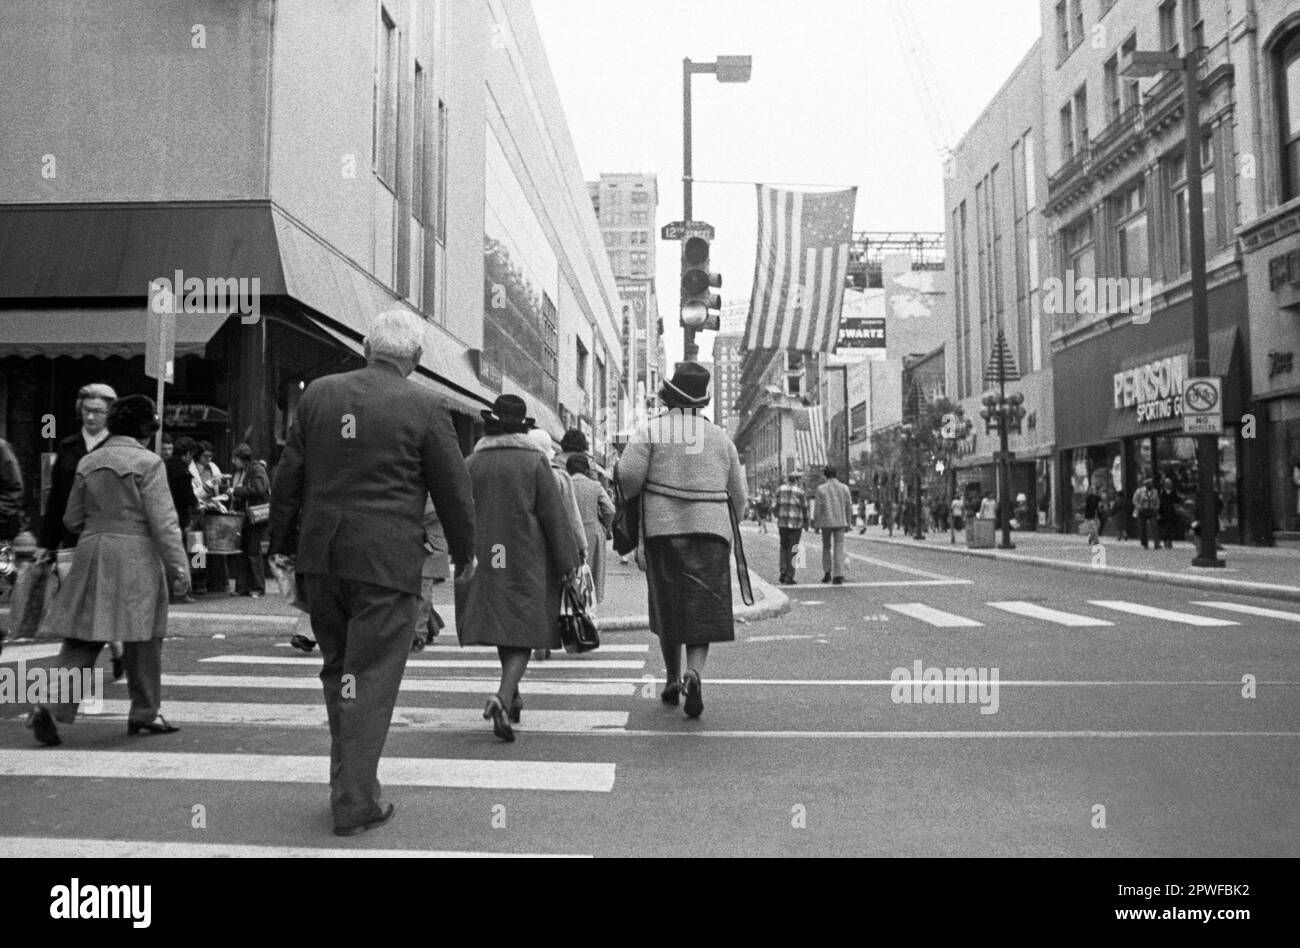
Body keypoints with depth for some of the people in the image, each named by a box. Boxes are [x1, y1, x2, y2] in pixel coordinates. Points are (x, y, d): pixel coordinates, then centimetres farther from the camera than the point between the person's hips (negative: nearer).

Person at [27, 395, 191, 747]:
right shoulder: (147, 462, -9)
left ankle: (51, 705, -5)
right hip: (135, 557, -5)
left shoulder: (88, 462, 8)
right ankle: (145, 714, 18)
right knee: (143, 638, 7)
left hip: (91, 555, 5)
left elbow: (72, 519, 14)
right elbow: (163, 522, -13)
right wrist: (178, 566, -10)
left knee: (83, 639, 10)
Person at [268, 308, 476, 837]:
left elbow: (287, 476, 10)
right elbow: (453, 488, -1)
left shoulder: (318, 394, 6)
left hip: (320, 556, 5)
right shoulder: (423, 407, -7)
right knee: (370, 679, 2)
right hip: (386, 560, -5)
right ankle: (355, 803, 9)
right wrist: (464, 554, 12)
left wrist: (282, 544, 20)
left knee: (337, 669, 19)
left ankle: (347, 779, 30)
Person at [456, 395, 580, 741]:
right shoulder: (535, 462, -5)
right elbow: (555, 515, -7)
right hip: (526, 563, -3)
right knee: (523, 630, 0)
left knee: (500, 622, 18)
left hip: (485, 561, 4)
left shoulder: (471, 463, 4)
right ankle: (503, 696, -21)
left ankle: (512, 698, 27)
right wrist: (568, 563, -2)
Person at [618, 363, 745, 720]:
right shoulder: (720, 437, 12)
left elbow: (628, 475, -12)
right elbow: (738, 496, 14)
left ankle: (672, 679, 22)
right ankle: (694, 673, -21)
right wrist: (728, 533, 27)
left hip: (664, 529, -1)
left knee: (668, 607, 12)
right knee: (703, 610, 1)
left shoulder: (652, 430, 1)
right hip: (710, 530, 1)